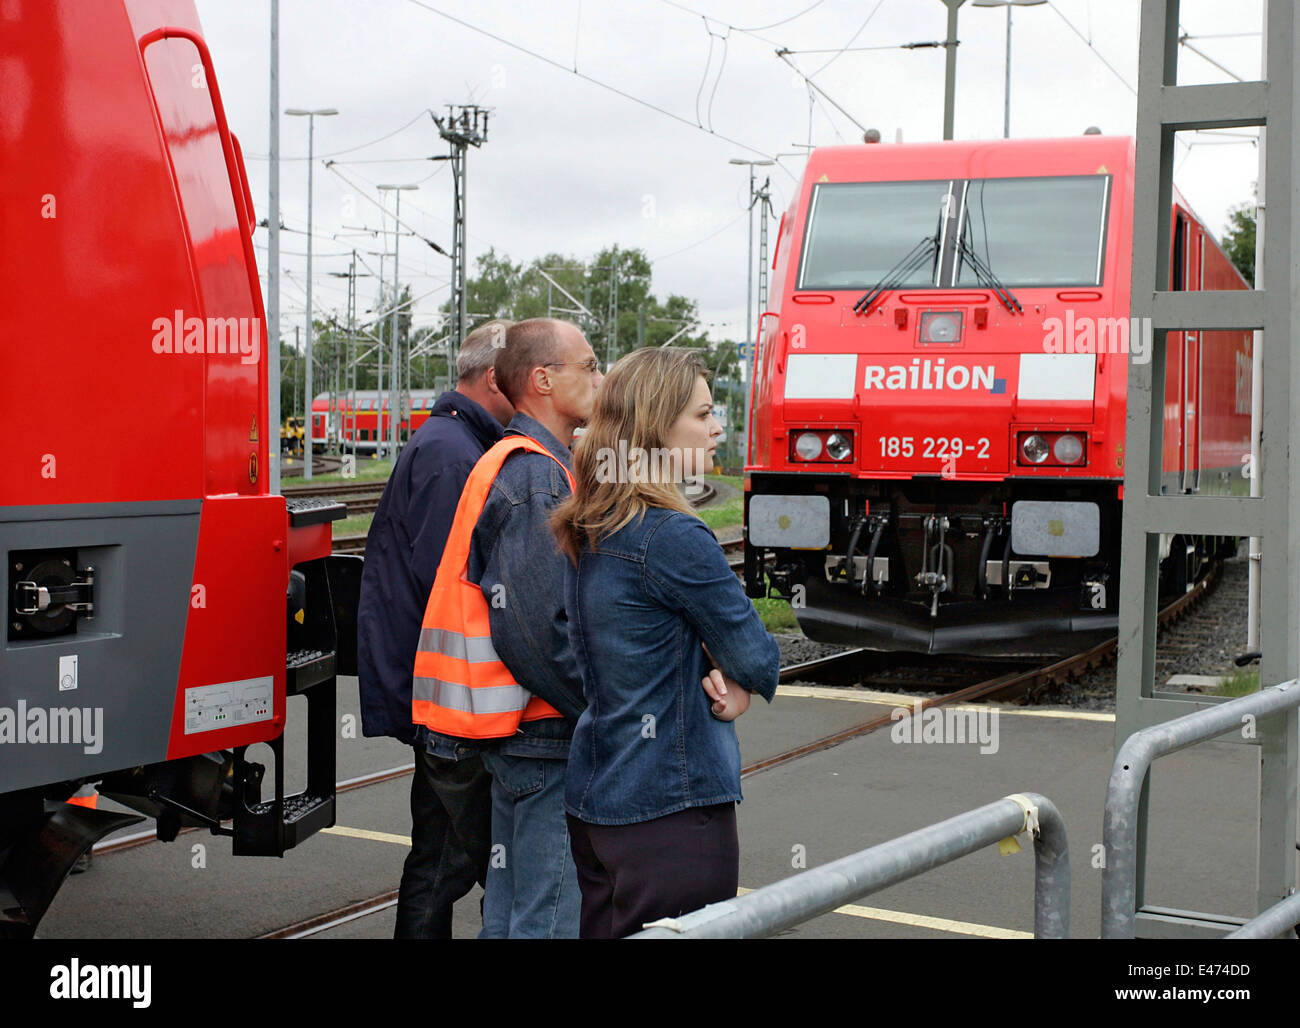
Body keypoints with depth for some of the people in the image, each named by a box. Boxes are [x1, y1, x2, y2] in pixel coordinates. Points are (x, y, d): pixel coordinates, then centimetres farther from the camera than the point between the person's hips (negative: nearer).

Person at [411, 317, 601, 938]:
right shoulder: (536, 476, -16)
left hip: (516, 735, 11)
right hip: (549, 739, -11)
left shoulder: (519, 465, 17)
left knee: (511, 909, 17)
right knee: (552, 917, -6)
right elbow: (538, 626, -24)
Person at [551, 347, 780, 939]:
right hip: (672, 805, -9)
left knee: (605, 931, 15)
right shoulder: (673, 538, -19)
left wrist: (713, 677, -3)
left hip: (591, 796, 9)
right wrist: (744, 681, 11)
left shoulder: (586, 534, 8)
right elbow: (757, 658, -10)